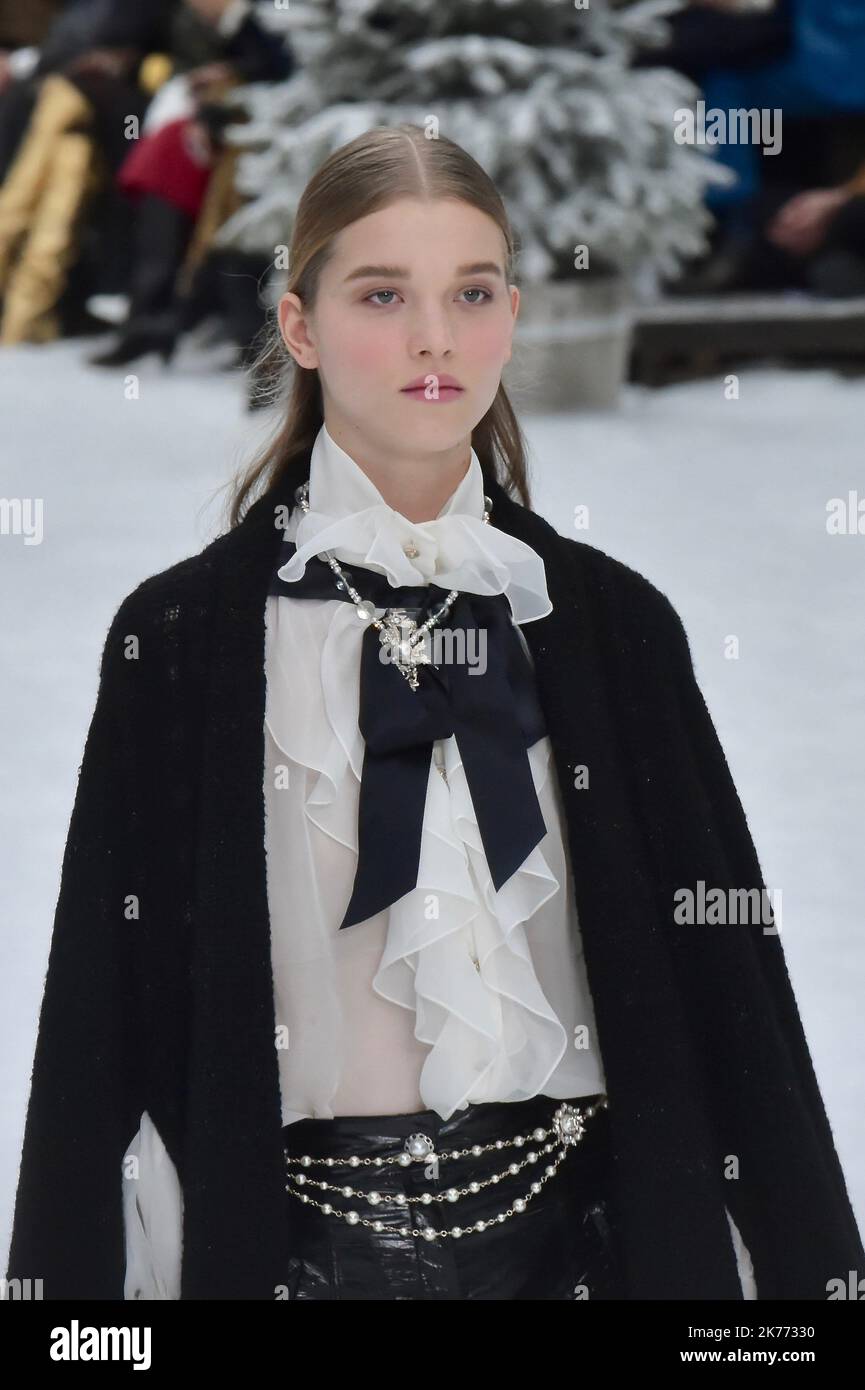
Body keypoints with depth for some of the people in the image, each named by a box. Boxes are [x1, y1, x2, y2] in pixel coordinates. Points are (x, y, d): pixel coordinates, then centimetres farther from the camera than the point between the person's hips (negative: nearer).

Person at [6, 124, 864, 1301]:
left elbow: (725, 968, 5)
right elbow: (116, 1004, -1)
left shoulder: (612, 620, 3)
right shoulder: (183, 632, -2)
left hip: (574, 1226, 2)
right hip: (299, 1233, -2)